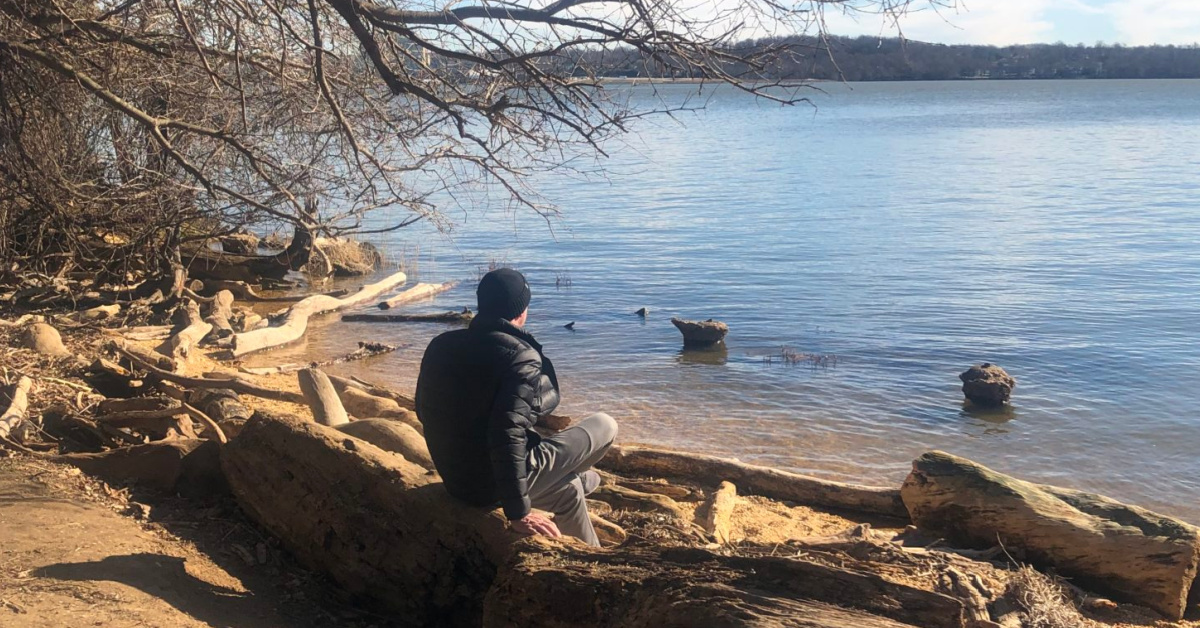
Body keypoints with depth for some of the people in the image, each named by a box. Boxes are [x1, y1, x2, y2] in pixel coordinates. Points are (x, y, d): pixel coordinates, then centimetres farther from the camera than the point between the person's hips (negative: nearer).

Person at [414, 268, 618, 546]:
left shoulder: (441, 345, 2)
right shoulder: (521, 357, -22)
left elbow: (425, 412, 14)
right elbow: (508, 433, -33)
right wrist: (518, 512, -27)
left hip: (454, 480, 8)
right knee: (606, 426, 9)